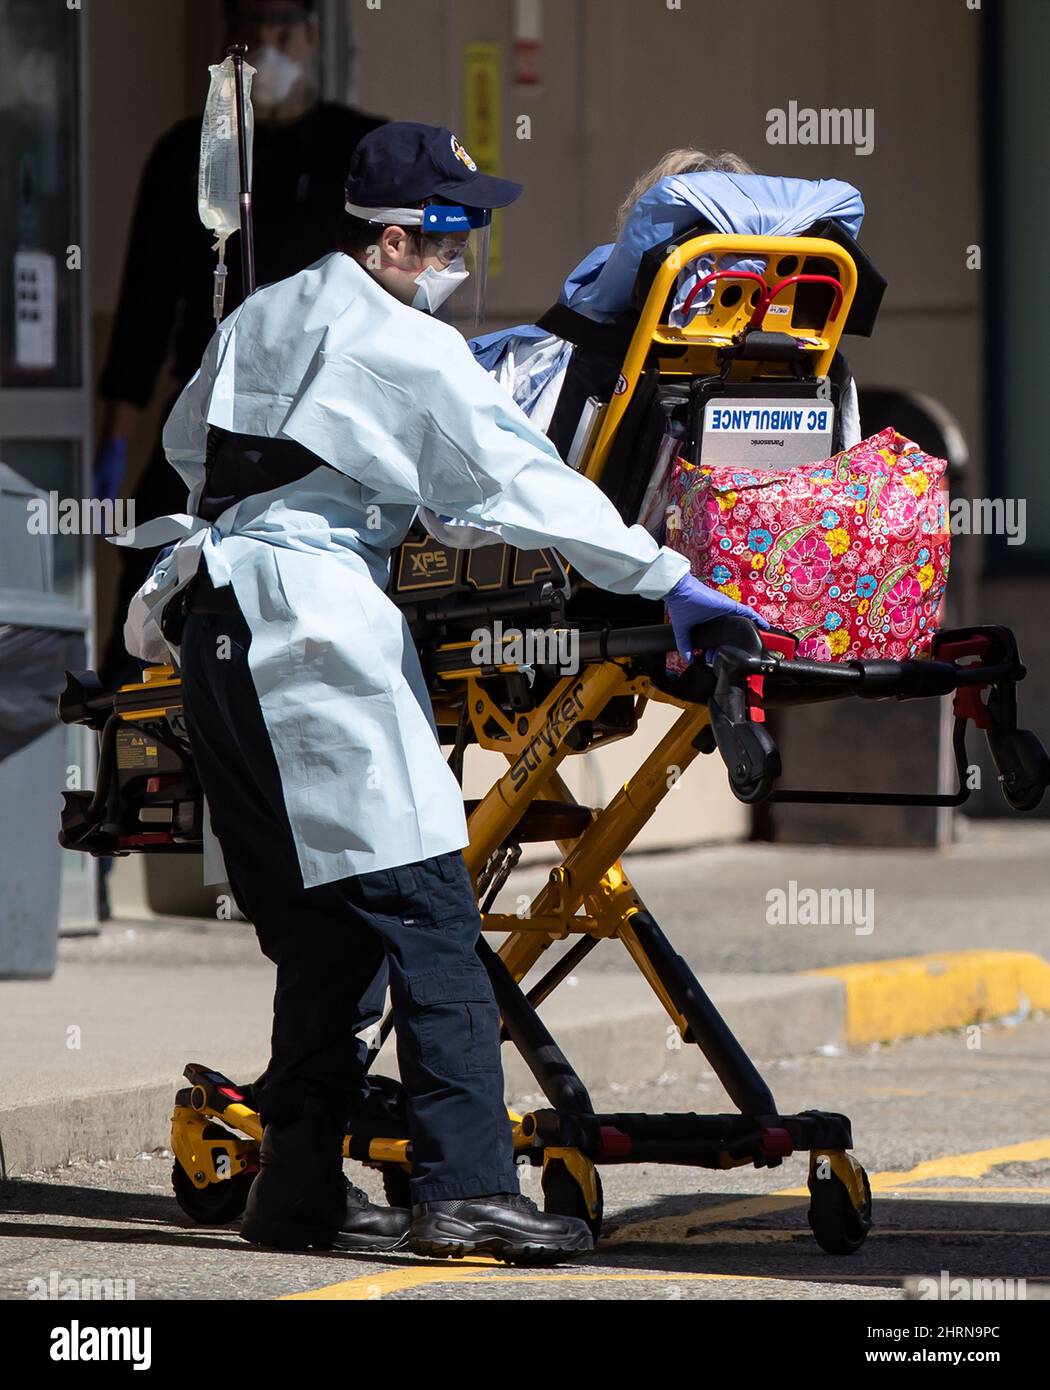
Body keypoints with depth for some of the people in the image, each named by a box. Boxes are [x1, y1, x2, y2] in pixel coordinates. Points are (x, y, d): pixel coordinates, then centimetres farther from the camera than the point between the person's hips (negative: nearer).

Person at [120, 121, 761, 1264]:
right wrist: (665, 578, -3)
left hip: (212, 619, 9)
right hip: (316, 623, -9)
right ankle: (465, 1188, -19)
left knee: (324, 925, 12)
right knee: (423, 910, -11)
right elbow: (523, 483, -7)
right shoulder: (408, 351, -6)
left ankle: (298, 1189, 11)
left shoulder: (261, 316, 18)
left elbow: (184, 441, 31)